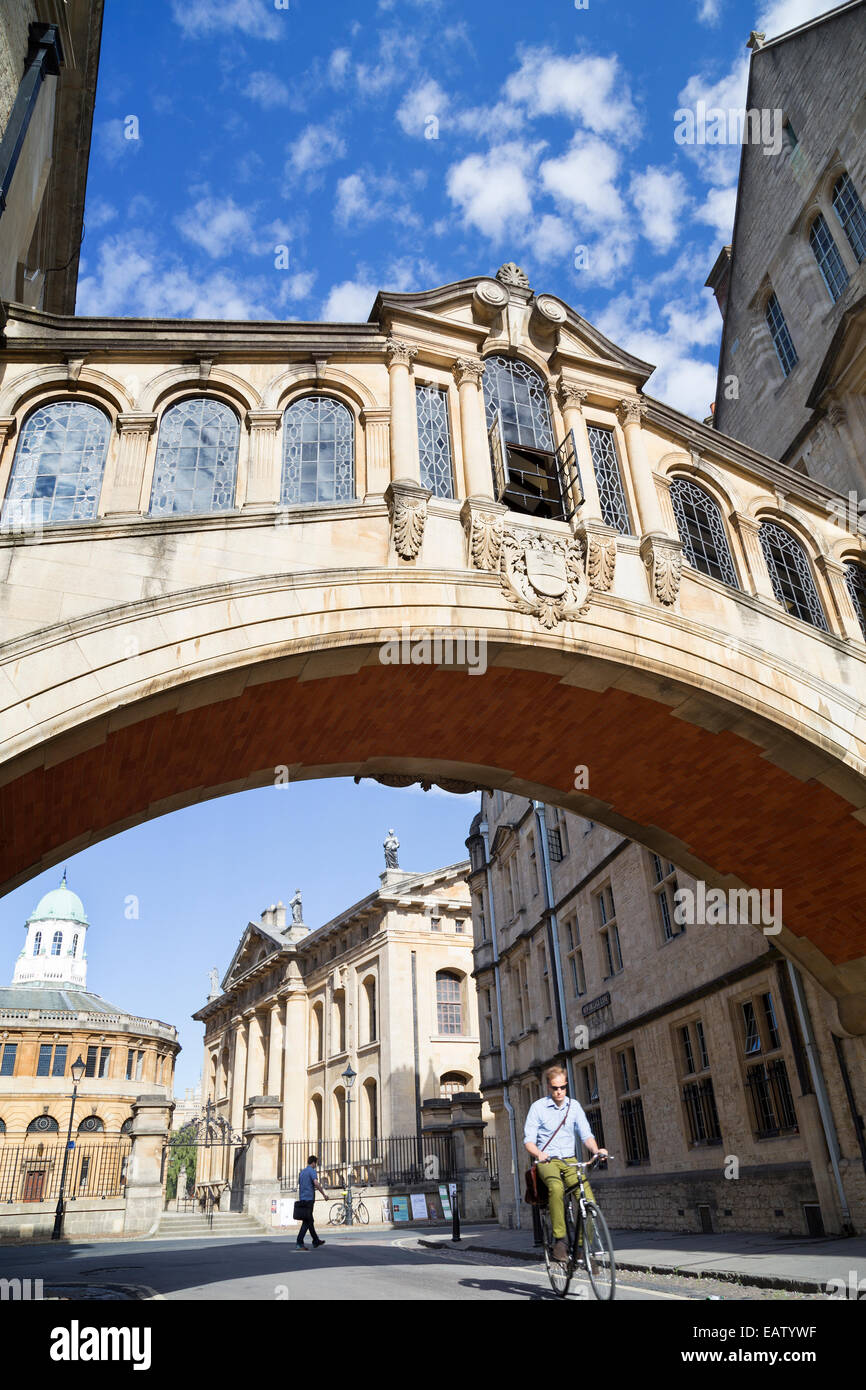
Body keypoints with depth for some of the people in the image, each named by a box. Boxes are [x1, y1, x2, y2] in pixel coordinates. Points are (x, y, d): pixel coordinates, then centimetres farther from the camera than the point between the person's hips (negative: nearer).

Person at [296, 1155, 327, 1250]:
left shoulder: (302, 1171, 18)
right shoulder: (312, 1171, -7)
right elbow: (316, 1183, -21)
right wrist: (323, 1193, -12)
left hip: (302, 1199, 8)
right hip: (309, 1199, -8)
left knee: (309, 1220, 14)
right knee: (307, 1222, -8)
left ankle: (316, 1241, 22)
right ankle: (299, 1242, -13)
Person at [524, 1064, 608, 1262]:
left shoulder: (574, 1106, 8)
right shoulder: (538, 1107, -3)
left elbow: (586, 1134, 3)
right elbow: (528, 1140, -7)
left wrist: (596, 1150, -18)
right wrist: (539, 1154, -27)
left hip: (570, 1160, 3)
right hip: (548, 1161, -3)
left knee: (588, 1197, -20)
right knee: (556, 1187, -35)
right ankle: (559, 1240, -25)